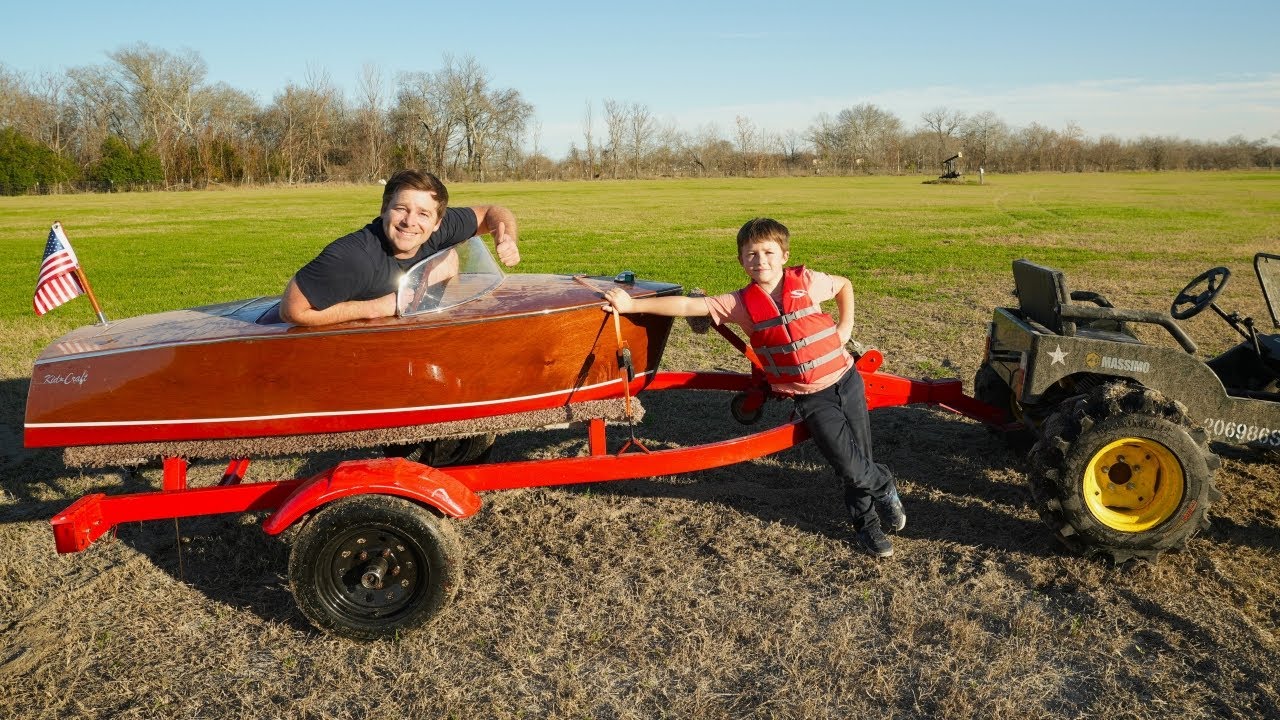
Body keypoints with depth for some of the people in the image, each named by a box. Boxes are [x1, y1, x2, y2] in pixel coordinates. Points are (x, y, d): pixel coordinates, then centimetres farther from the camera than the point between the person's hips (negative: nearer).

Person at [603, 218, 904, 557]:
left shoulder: (807, 282, -5)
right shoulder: (740, 303, -7)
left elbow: (844, 284, 16)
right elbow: (686, 306, -12)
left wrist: (845, 327, 8)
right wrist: (631, 305, -17)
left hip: (845, 379, 1)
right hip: (809, 398, -1)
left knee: (861, 458, 7)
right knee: (850, 466, -8)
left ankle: (866, 525, 34)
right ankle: (885, 488, 25)